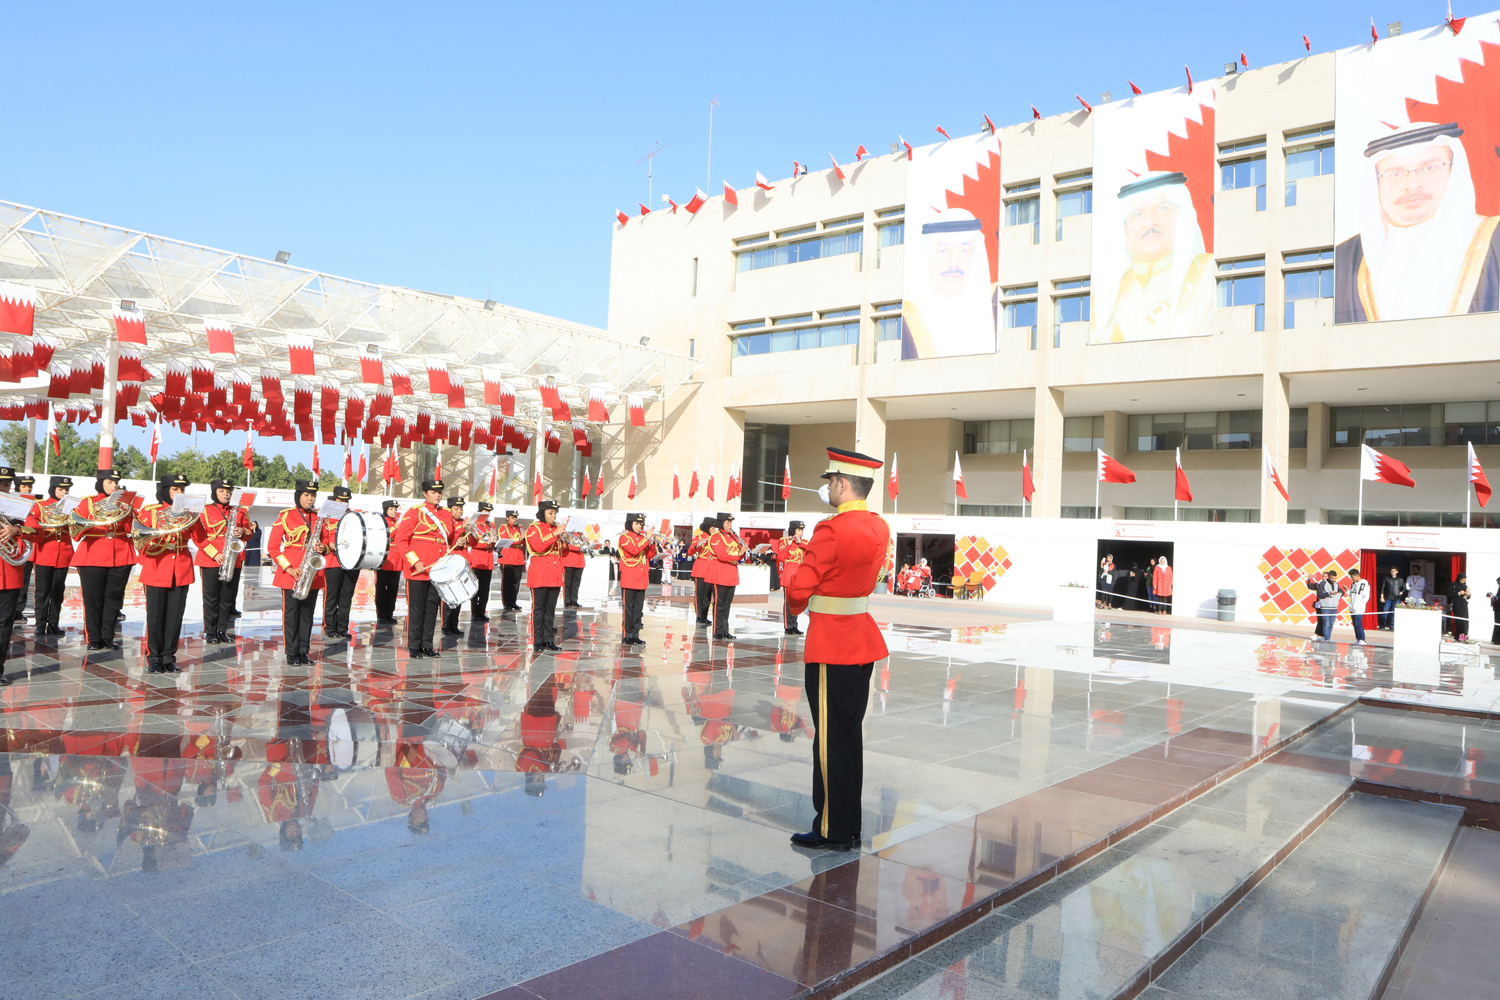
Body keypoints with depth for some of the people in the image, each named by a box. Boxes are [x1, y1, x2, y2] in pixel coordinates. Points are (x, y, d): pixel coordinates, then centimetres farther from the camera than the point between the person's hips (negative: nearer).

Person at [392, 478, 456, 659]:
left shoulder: (447, 515, 12)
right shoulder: (414, 513, -5)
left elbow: (450, 540, 24)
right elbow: (401, 539, -9)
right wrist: (415, 562, -16)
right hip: (418, 570, -5)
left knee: (433, 607, 9)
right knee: (416, 608, 1)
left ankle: (427, 645, 17)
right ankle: (414, 647, 9)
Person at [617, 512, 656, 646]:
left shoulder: (643, 536, 14)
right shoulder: (625, 537, -4)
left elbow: (651, 555, 8)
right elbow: (634, 550, -22)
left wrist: (652, 542, -6)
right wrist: (646, 538, -19)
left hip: (642, 578, 6)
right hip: (629, 578, -6)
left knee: (638, 608, 8)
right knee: (628, 607, -1)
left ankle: (635, 635, 14)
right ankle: (628, 635, 3)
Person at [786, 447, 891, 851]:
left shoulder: (832, 531, -21)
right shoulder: (880, 527, 6)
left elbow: (800, 589, -18)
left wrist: (797, 605, 3)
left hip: (831, 647, -8)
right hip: (863, 640, 9)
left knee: (831, 738, 2)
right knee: (850, 734, 17)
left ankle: (833, 830, 14)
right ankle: (848, 825, 27)